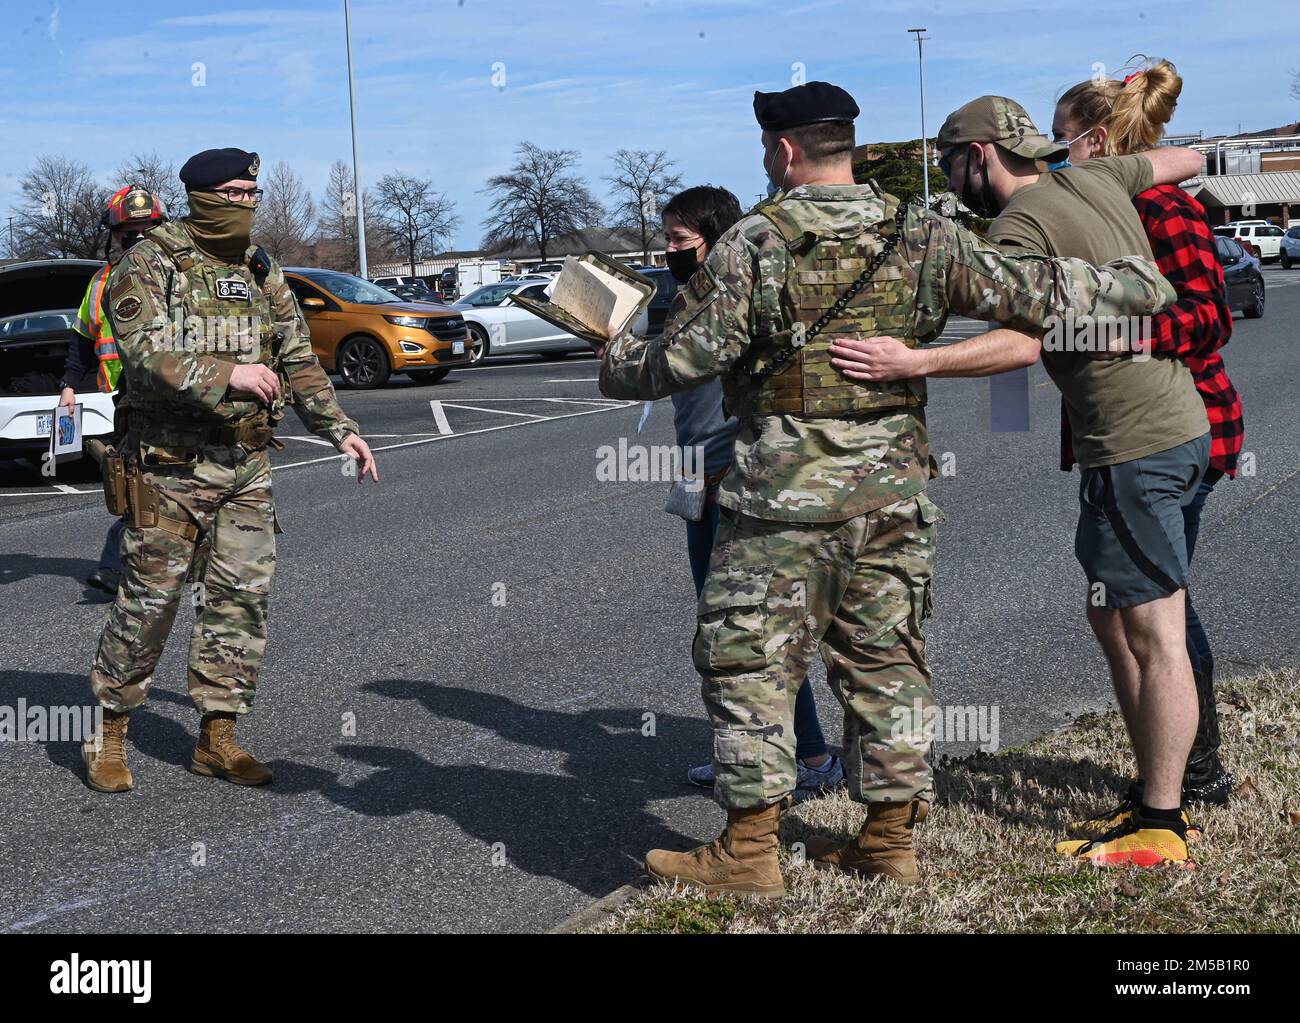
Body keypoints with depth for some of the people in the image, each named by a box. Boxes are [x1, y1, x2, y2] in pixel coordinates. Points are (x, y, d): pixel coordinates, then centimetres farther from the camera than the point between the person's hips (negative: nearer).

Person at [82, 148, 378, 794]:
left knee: (243, 596, 4)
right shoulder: (150, 265, -6)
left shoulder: (260, 274, 13)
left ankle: (217, 739, 15)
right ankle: (109, 734, 14)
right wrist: (227, 376, -29)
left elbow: (299, 363, 17)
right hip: (171, 464, -6)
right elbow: (147, 351, -20)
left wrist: (340, 430, 8)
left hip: (246, 464, 6)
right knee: (150, 598, -2)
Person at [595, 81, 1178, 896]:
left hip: (784, 494, -5)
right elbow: (1032, 291, 2)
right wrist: (1141, 285, 16)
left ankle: (748, 852, 7)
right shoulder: (922, 238, 4)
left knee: (750, 663, 4)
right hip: (895, 491, 5)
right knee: (887, 661, 13)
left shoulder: (753, 244, -8)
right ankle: (891, 842, 21)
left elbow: (683, 359, -7)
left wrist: (616, 359, 14)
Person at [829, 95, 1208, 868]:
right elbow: (1188, 160, 28)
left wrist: (913, 363, -34)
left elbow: (1023, 342, -28)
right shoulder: (1095, 180, 12)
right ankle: (1158, 799, 19)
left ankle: (1162, 830, -2)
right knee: (1114, 621, 15)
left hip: (1137, 442, -10)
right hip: (1174, 421, 10)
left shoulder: (1019, 224, -14)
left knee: (1154, 636, -6)